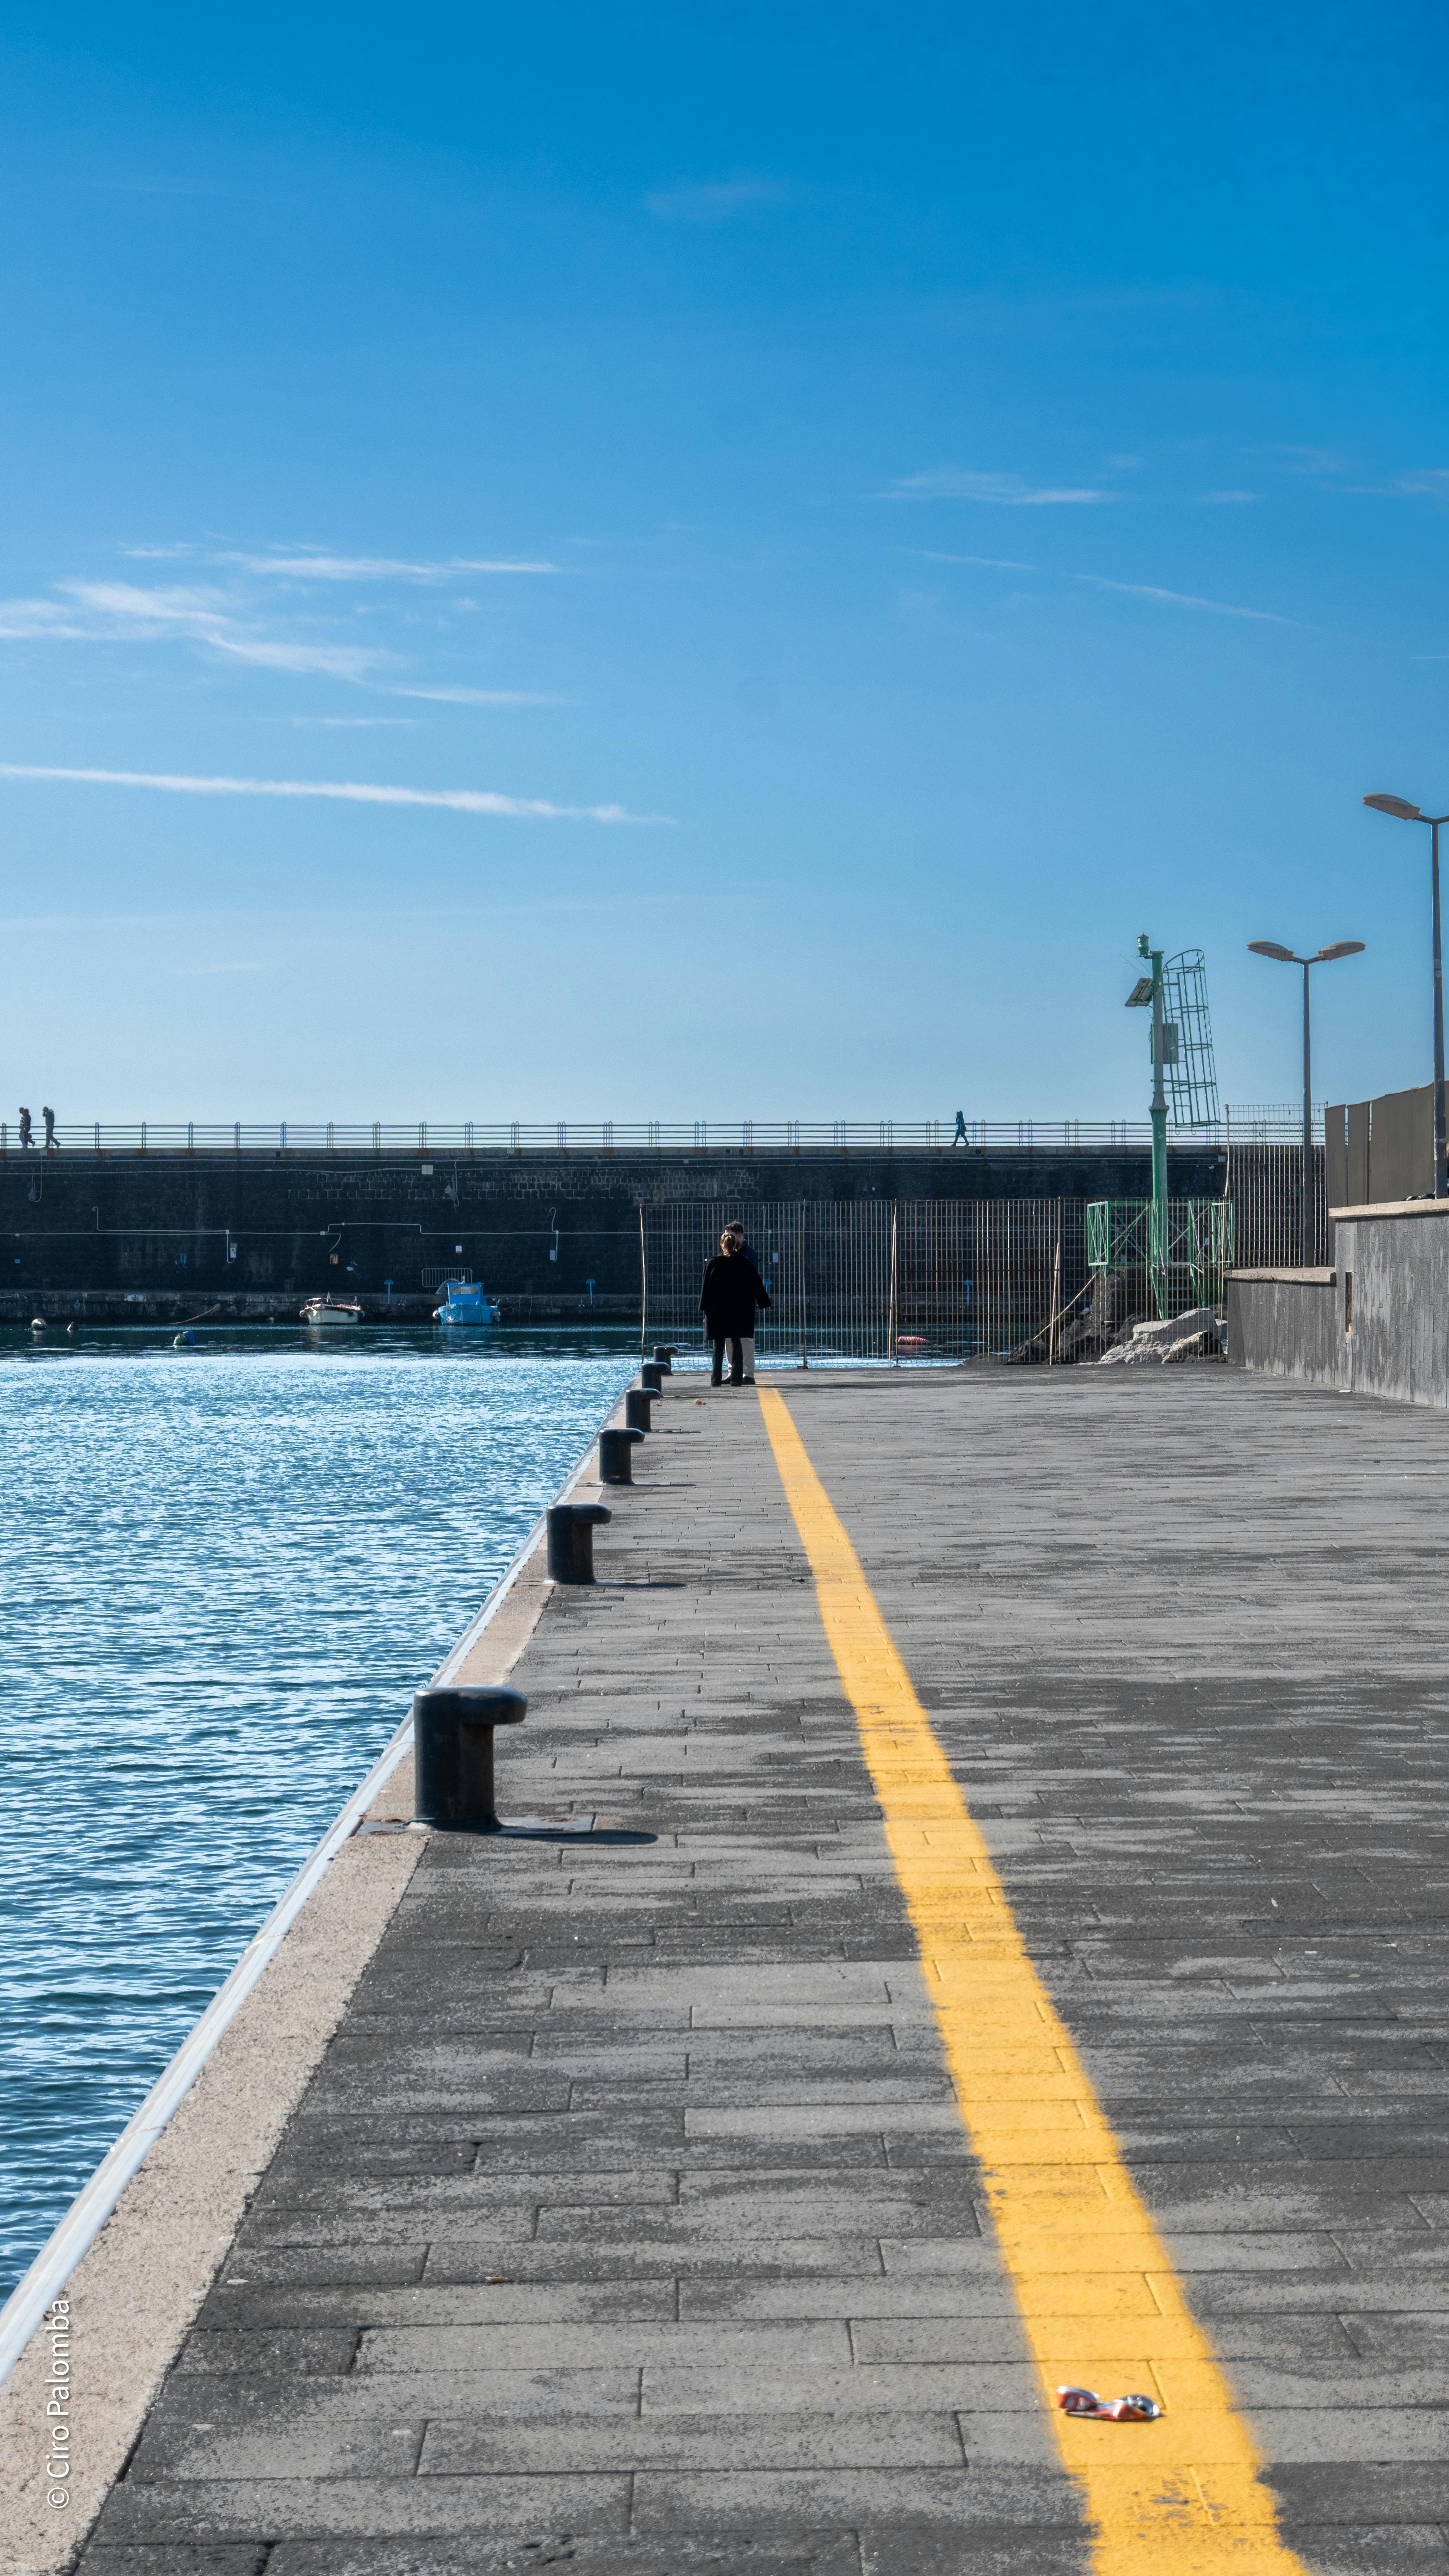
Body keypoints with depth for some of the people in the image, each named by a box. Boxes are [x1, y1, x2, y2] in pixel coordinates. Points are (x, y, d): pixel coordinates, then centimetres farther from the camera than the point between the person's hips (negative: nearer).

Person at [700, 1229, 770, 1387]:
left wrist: (705, 1309, 1)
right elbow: (757, 1284, 4)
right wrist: (764, 1301, 13)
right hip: (739, 1311, 1)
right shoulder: (745, 1263, 0)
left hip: (717, 1309, -1)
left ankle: (716, 1379, 1)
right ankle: (736, 1378, 1)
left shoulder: (713, 1263, -4)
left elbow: (706, 1288, -3)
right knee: (736, 1342, 6)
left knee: (718, 1344, 4)